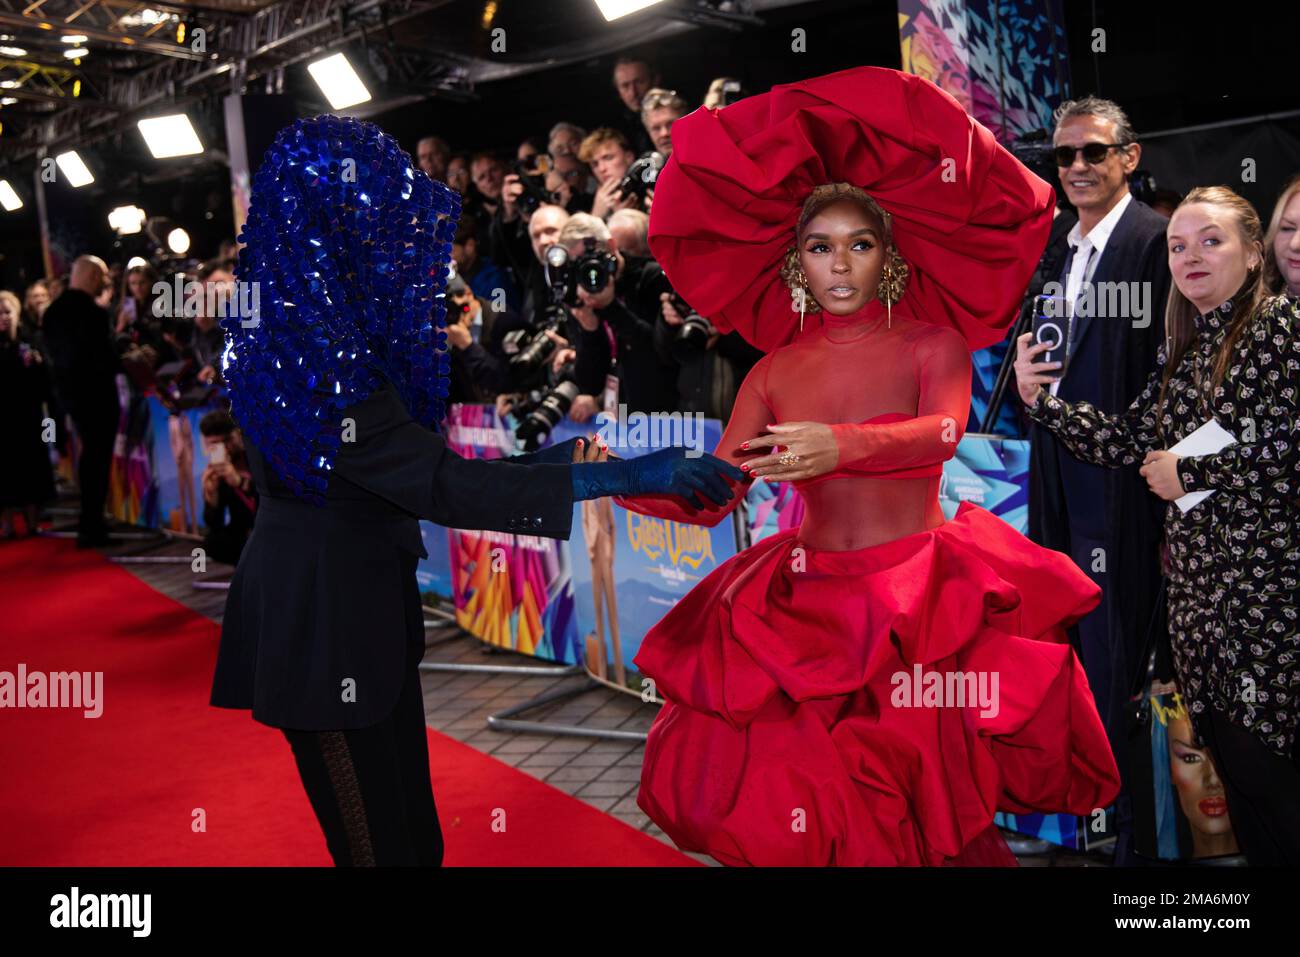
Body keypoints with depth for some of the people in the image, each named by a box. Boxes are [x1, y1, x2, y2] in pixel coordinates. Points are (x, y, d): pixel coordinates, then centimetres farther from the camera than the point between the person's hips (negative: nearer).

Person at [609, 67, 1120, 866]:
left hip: (923, 598, -2)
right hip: (807, 604, 3)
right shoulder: (775, 372, 8)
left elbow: (944, 432, -20)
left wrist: (843, 445, -38)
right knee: (723, 786, -11)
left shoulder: (933, 344, 1)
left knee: (942, 818, -14)